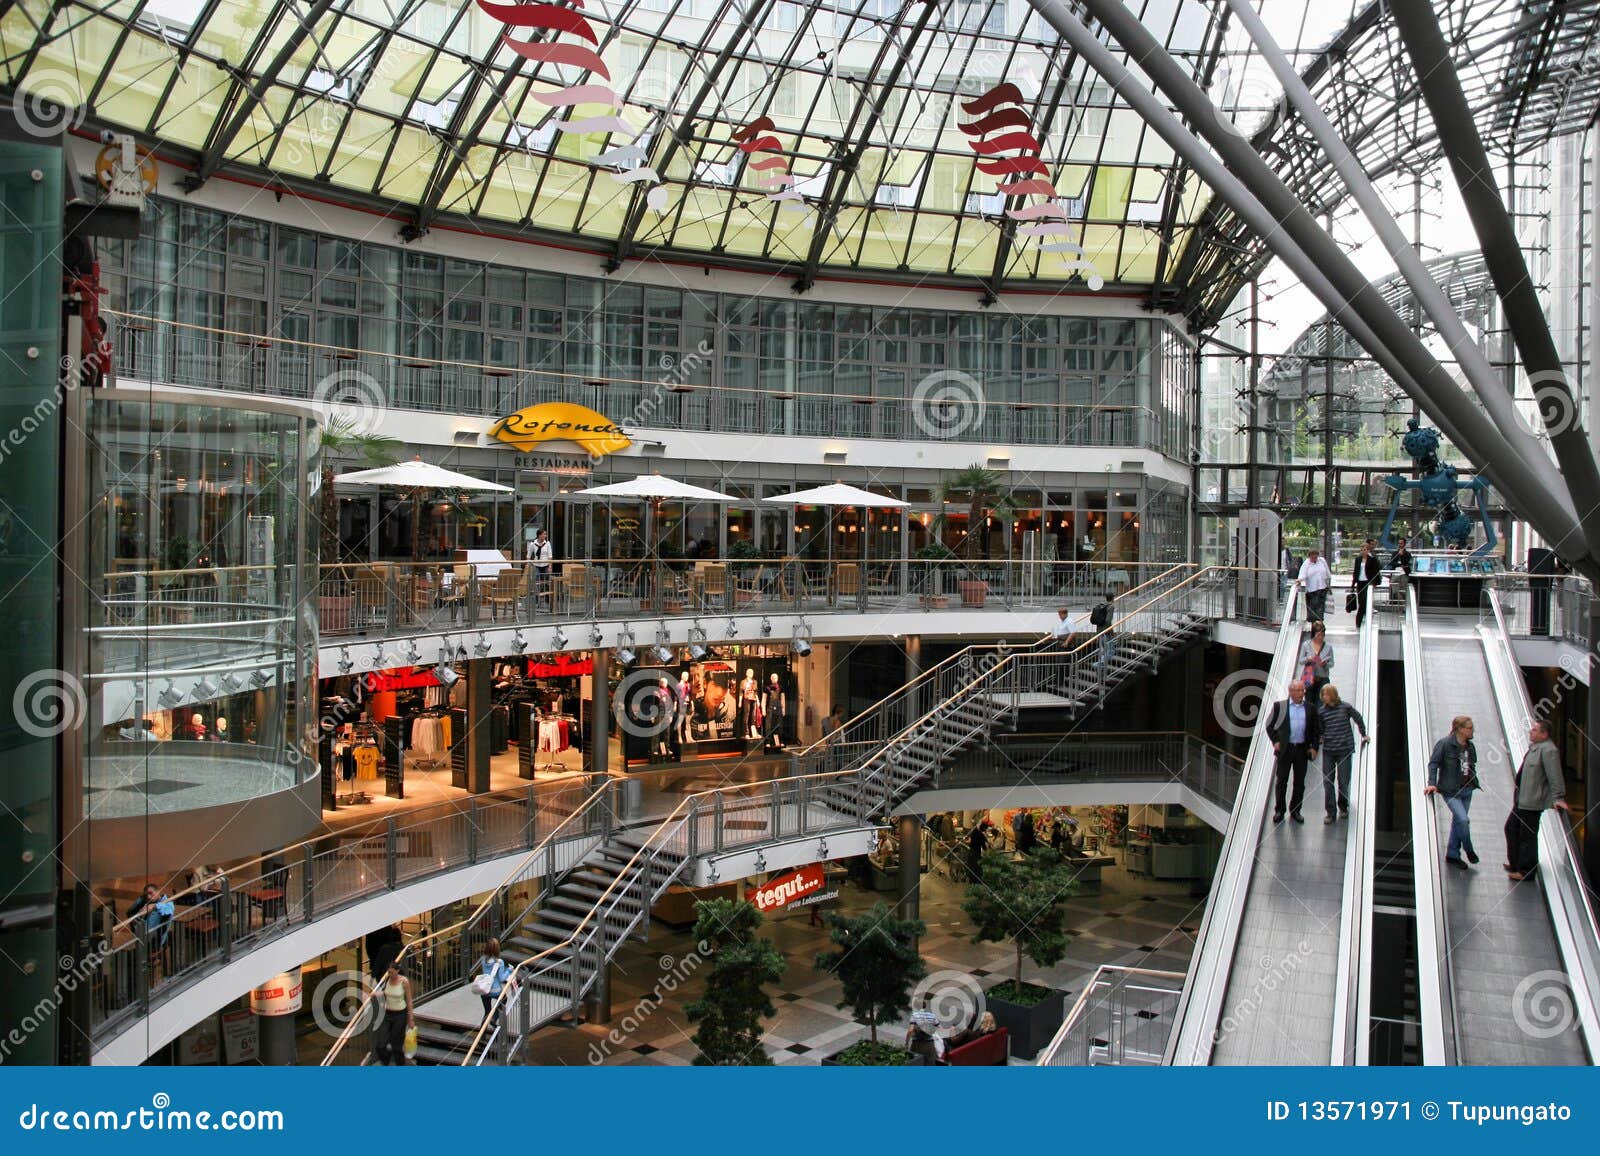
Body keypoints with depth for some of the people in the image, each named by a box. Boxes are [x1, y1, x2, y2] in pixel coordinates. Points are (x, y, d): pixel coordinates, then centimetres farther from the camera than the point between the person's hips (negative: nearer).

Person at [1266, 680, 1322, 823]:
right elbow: (1269, 725, 7)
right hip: (1285, 749, -2)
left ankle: (1295, 811, 18)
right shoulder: (1279, 706, 2)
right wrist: (1275, 741, -2)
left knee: (1300, 783, 7)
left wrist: (1314, 747, 3)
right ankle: (1279, 811, 12)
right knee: (1281, 781, 3)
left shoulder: (1310, 708, 7)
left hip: (1302, 750, 2)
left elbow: (1317, 729, 12)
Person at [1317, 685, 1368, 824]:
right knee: (1327, 781, -1)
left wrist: (1364, 735, 20)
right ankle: (1330, 812, 6)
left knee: (1343, 781, 2)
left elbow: (1359, 719, 12)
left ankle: (1343, 806, 26)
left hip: (1345, 749, -2)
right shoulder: (1322, 711, 2)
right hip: (1328, 750, 2)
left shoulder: (1346, 707, -4)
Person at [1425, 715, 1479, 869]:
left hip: (1466, 790, 7)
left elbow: (1472, 765, 20)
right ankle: (1468, 850, 8)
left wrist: (1473, 780, 10)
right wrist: (1432, 784, -19)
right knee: (1463, 819, -16)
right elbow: (1433, 763, -12)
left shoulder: (1470, 746, 7)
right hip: (1451, 791, -7)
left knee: (1458, 821, 12)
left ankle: (1452, 855, 21)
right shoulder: (1444, 744, -13)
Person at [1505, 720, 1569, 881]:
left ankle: (1525, 871, 8)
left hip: (1532, 802, -11)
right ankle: (1515, 863, 33)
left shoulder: (1548, 750, -18)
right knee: (1511, 828, 19)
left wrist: (1558, 798, -26)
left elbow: (1555, 776, -23)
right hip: (1522, 800, 11)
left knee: (1527, 835, -2)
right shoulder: (1534, 747, 14)